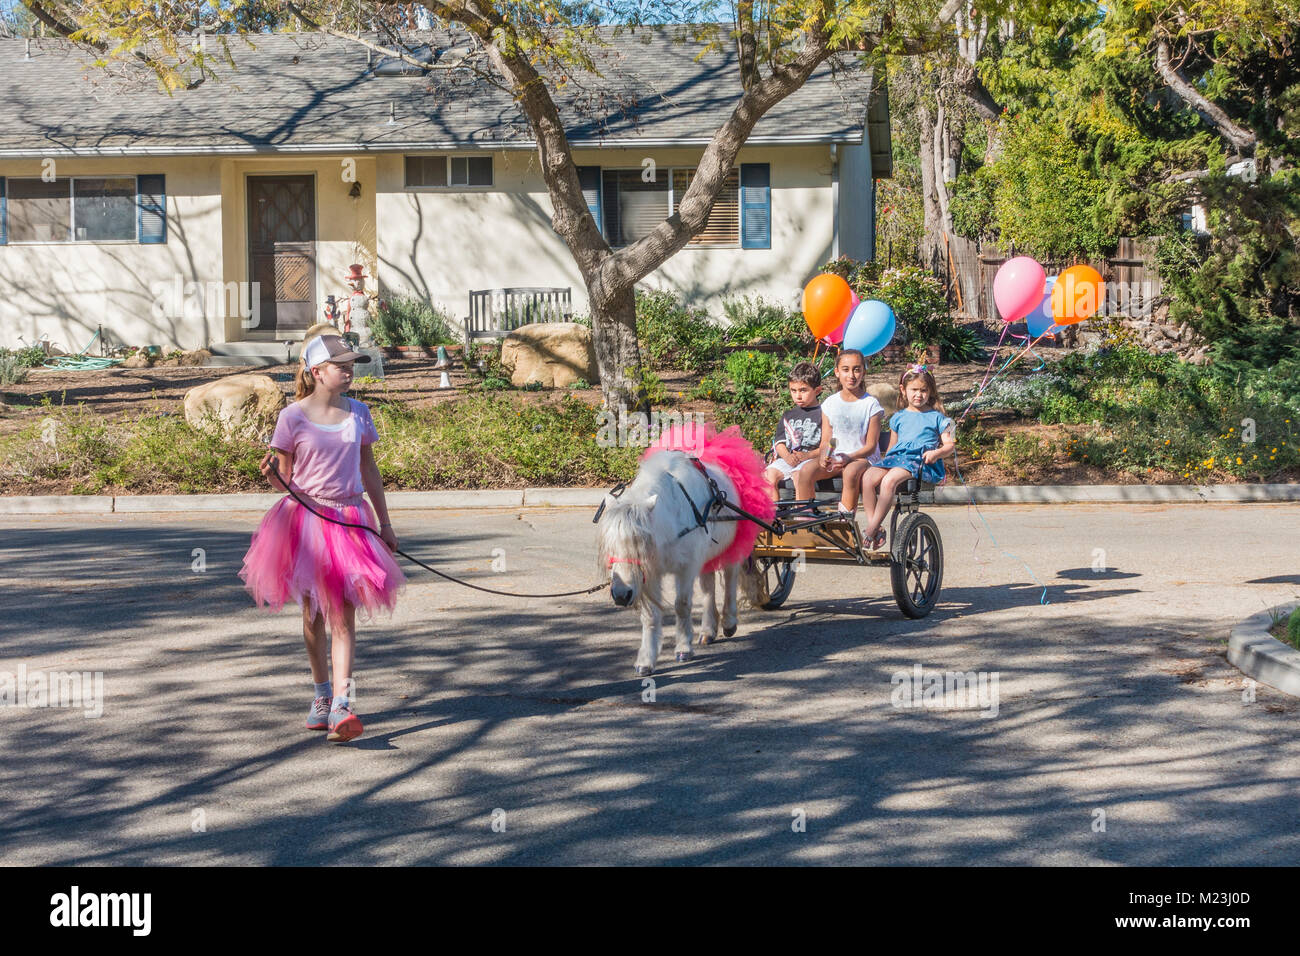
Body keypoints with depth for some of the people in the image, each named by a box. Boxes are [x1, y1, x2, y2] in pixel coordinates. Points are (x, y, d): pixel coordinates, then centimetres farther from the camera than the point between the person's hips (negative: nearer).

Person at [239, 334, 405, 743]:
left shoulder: (357, 413, 5)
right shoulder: (293, 417, -5)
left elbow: (369, 469, 14)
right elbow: (283, 479, -1)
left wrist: (385, 523, 15)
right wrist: (270, 472, -25)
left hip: (350, 521, 2)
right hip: (306, 520, -2)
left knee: (343, 615, -7)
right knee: (313, 613, 10)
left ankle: (341, 706, -13)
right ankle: (321, 694, 28)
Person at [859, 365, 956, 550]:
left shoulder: (936, 417, 13)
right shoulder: (899, 417, 25)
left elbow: (950, 445, 8)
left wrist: (936, 453, -13)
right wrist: (885, 460, 11)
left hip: (921, 461, -5)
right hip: (896, 457, 5)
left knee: (889, 480, -36)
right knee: (868, 478, -28)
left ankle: (871, 531, -35)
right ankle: (873, 526, -27)